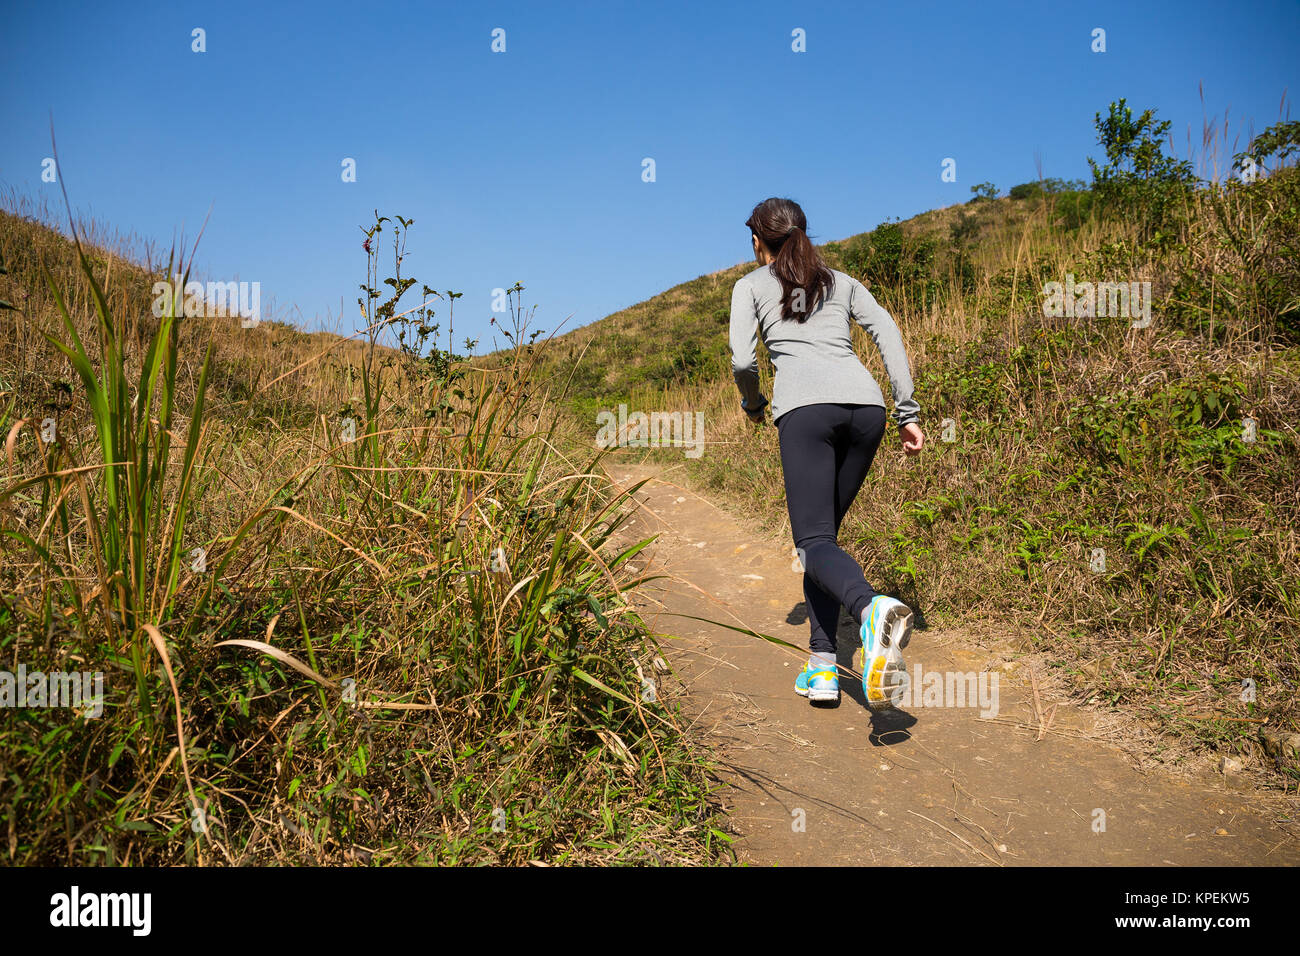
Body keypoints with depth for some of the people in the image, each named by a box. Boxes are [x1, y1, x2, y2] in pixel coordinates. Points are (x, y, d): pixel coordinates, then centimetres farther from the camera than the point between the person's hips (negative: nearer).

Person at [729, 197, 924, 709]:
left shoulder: (751, 285, 19)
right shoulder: (842, 282, 29)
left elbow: (743, 360, 5)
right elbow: (889, 334, 15)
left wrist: (752, 404, 26)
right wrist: (908, 413, 13)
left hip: (806, 407, -5)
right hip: (866, 405, 5)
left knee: (815, 541, -12)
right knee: (822, 530, 15)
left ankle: (872, 610, -45)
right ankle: (822, 664, 7)